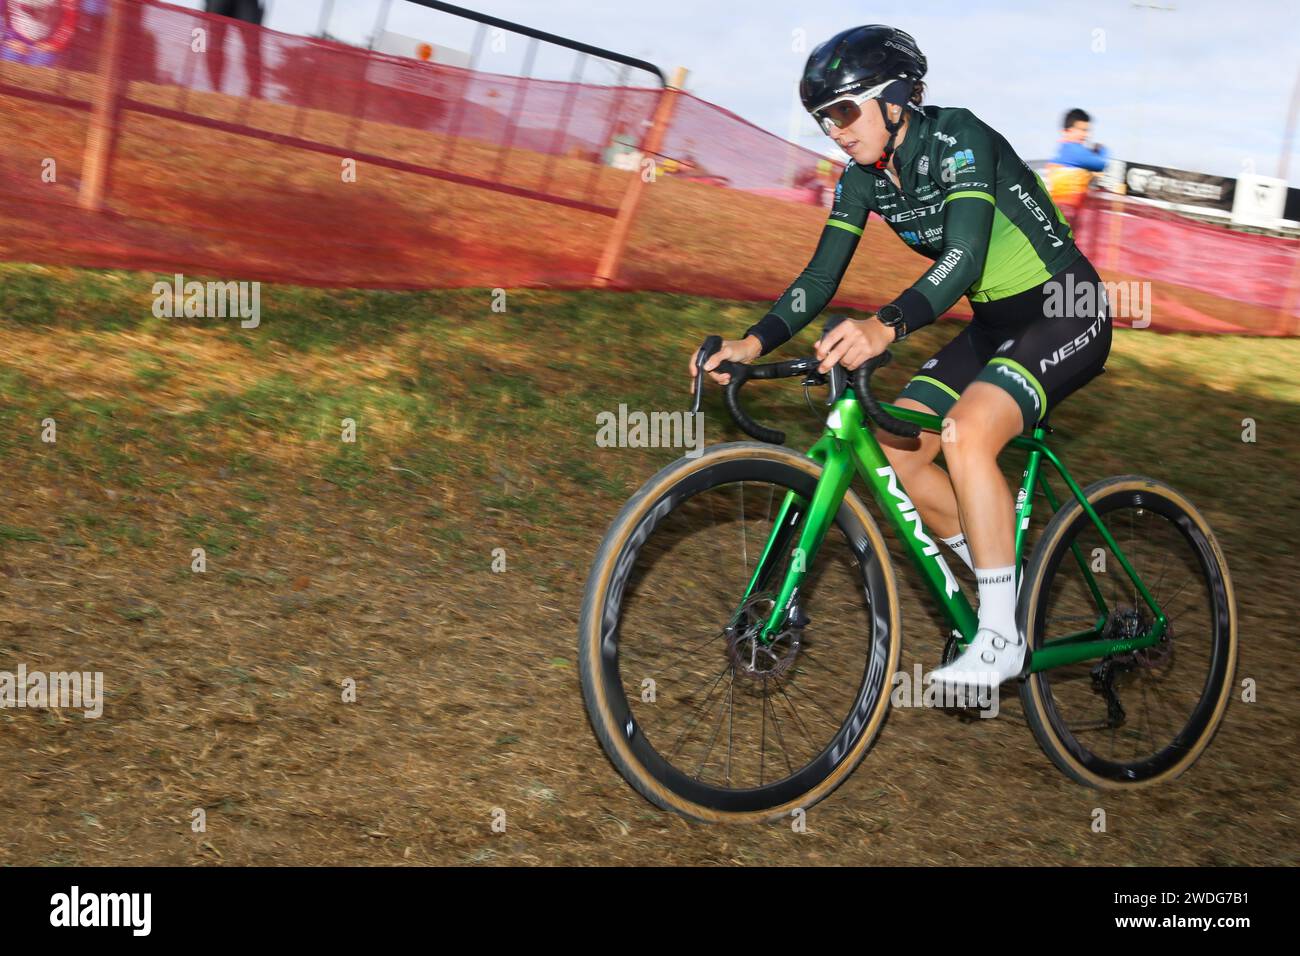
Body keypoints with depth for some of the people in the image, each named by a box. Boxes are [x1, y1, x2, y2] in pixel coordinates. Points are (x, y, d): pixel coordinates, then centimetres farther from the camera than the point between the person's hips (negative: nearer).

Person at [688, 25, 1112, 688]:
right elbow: (820, 278, -4)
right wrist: (754, 343, -20)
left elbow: (964, 256, -37)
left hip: (1065, 312, -8)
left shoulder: (957, 137, -22)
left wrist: (886, 328, -54)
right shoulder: (865, 176, 0)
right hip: (994, 324, 8)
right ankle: (1012, 591, 11)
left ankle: (1002, 638, -20)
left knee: (966, 432, -31)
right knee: (893, 451, -5)